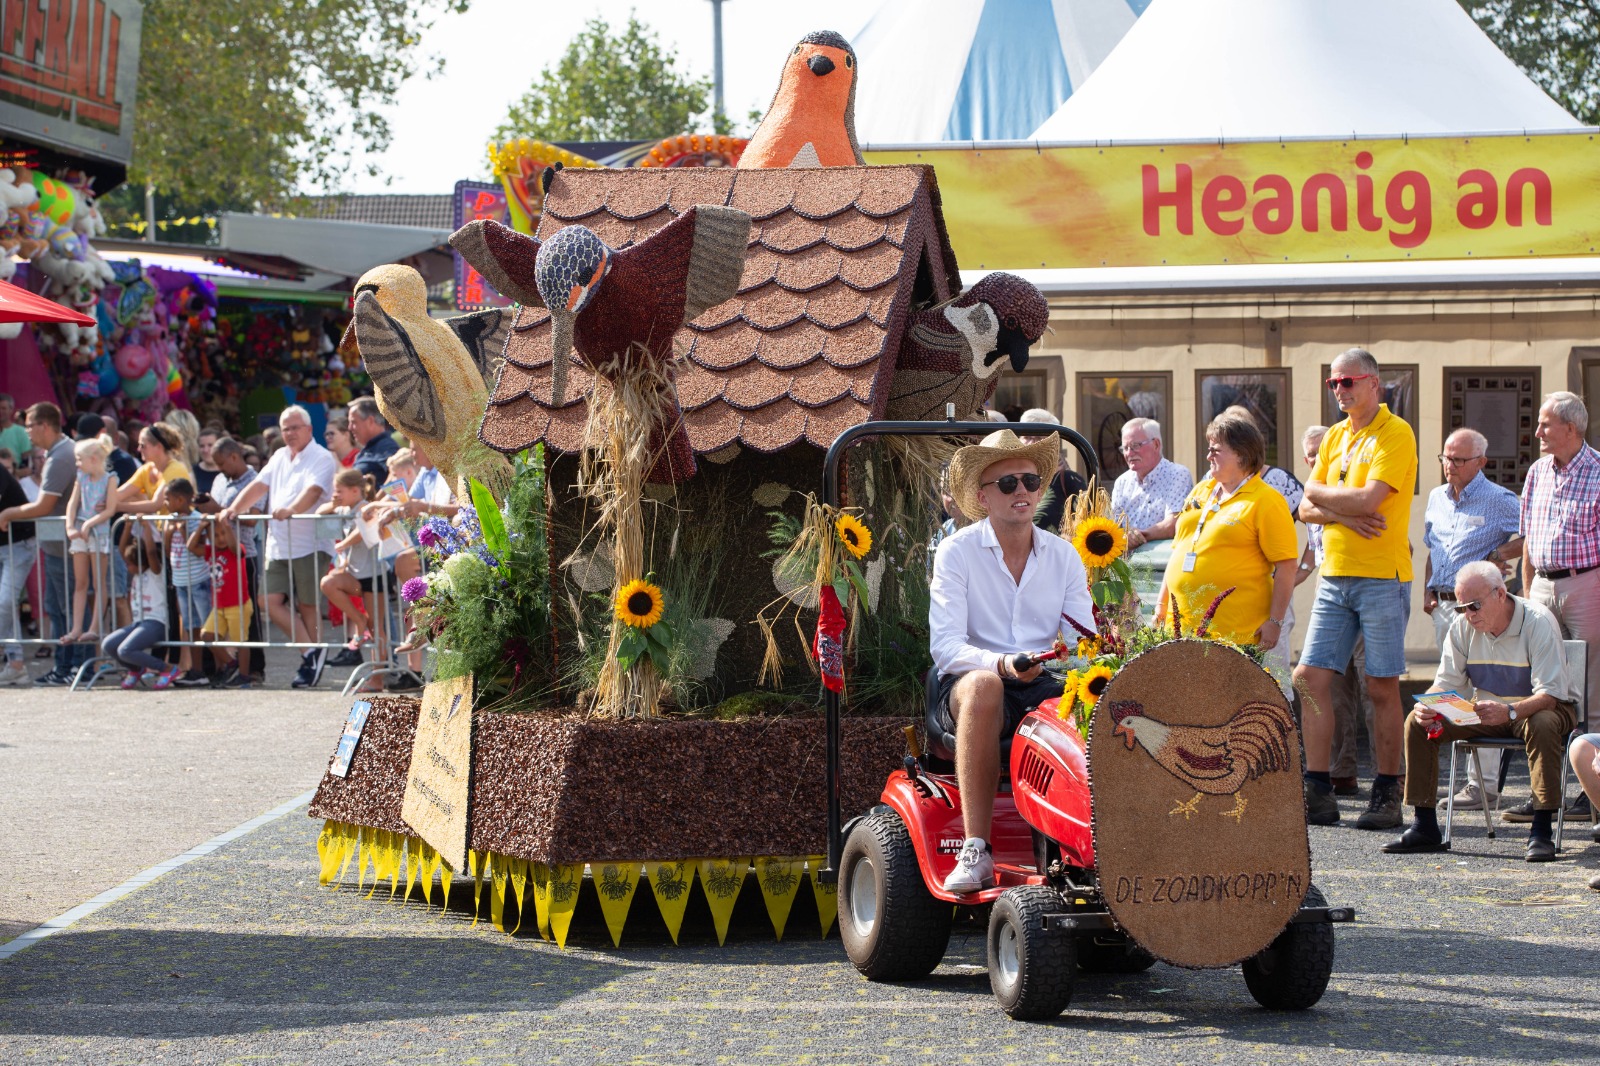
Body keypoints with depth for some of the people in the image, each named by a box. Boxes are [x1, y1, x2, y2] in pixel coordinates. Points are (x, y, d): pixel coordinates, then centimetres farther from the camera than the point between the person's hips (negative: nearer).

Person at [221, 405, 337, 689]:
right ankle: (311, 651, 0)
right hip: (279, 545, 7)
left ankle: (311, 662, 5)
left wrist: (292, 509, -40)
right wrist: (234, 508, 0)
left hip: (310, 545, -7)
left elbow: (314, 490, -22)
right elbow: (259, 486, 16)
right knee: (272, 601, -4)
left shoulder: (322, 458, -6)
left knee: (307, 604, -3)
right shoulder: (280, 457, 19)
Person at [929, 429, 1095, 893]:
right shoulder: (957, 551, -1)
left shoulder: (1063, 556, 11)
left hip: (1044, 689, 3)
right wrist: (1002, 664, -31)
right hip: (967, 695, -3)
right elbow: (945, 648, -12)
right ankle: (975, 851, -40)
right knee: (983, 685, -39)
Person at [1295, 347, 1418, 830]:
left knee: (1382, 687, -1)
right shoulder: (1334, 437, 16)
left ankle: (1387, 796, 6)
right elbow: (1307, 508, 11)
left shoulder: (1396, 435, -7)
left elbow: (1368, 499, -19)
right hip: (1335, 576, 7)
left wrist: (1322, 493, -2)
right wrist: (1343, 514, -9)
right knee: (1310, 678, 0)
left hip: (1382, 577, -7)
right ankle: (1318, 793, 3)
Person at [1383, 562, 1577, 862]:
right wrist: (1428, 708, -27)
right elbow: (1446, 682, -3)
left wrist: (1510, 712, -47)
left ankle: (1541, 833, -37)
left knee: (1542, 725, -41)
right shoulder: (1463, 626, -5)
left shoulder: (1537, 622, -22)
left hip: (1539, 707, -5)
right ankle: (1425, 828, -11)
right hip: (1486, 709, 5)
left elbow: (1550, 694, -29)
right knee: (1416, 722, -14)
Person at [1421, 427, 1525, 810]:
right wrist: (1428, 591, 14)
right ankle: (1470, 777, 17)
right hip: (1443, 605, 8)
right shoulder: (1437, 498, 16)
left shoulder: (1500, 501, -6)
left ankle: (1484, 786, -10)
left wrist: (1497, 556, -13)